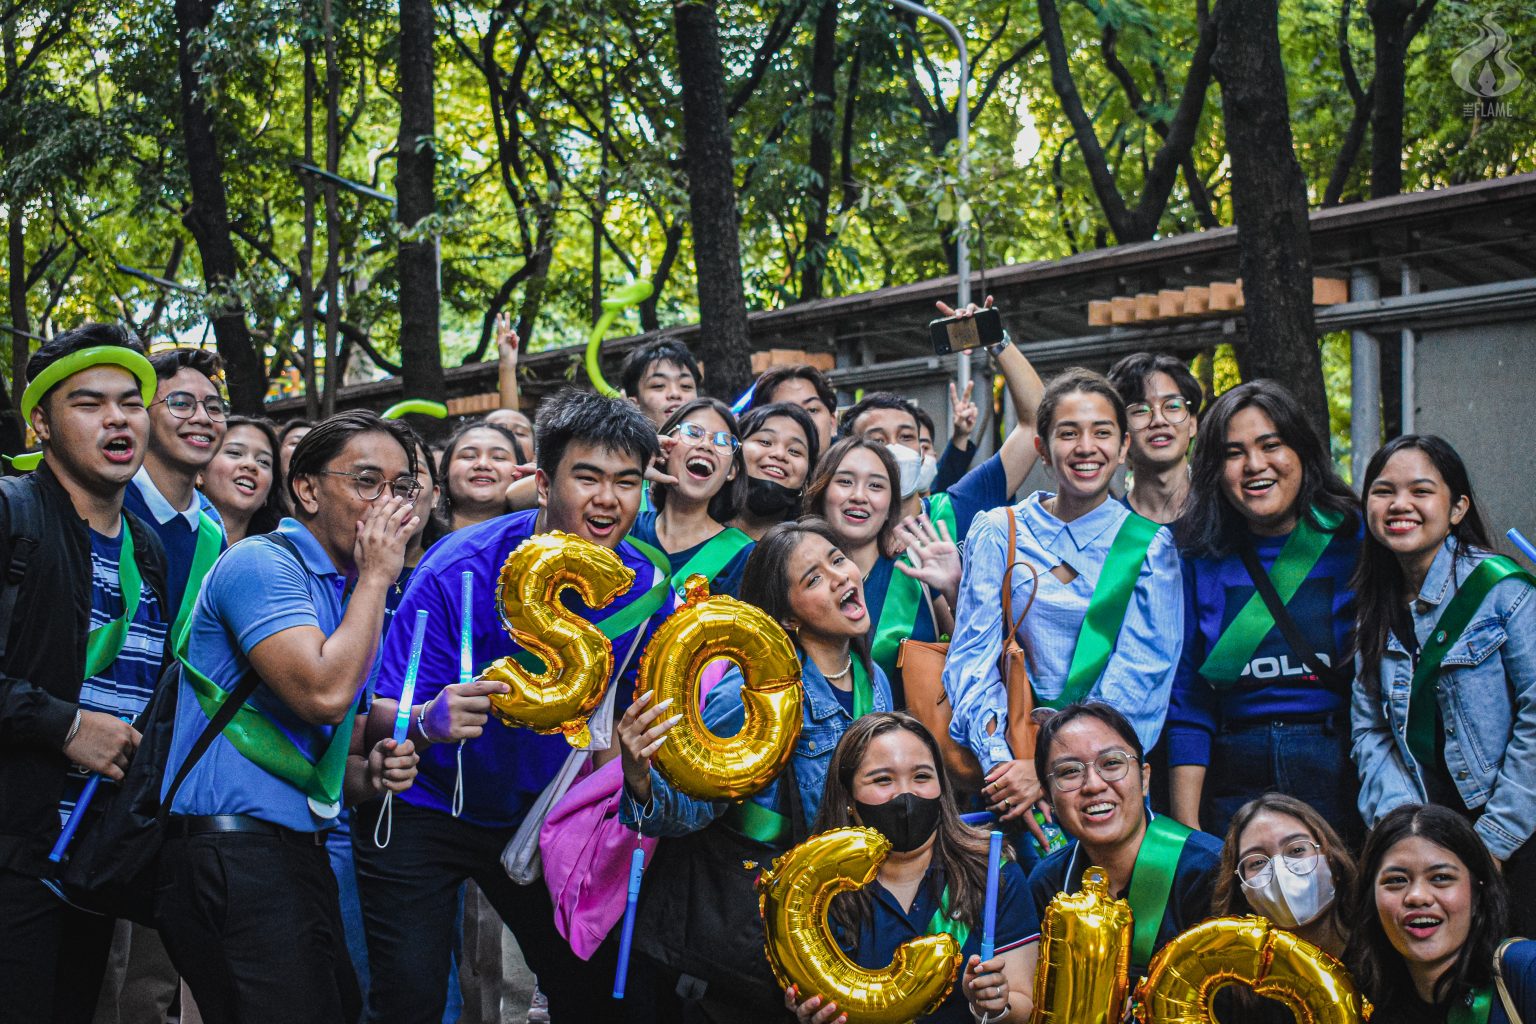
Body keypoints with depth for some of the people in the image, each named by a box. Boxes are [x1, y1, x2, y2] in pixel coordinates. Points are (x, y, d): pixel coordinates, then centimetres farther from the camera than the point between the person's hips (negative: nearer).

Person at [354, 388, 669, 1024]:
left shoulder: (646, 587, -11)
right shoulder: (460, 571, -24)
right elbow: (382, 716, -24)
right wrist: (429, 721, -46)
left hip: (543, 815, 4)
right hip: (425, 810, -4)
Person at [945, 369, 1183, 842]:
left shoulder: (1150, 546, 5)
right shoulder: (998, 533, 7)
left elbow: (1139, 677, -3)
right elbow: (972, 655, 2)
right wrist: (998, 760, -15)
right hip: (1010, 756, 0)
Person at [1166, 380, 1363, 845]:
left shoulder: (1356, 543, 2)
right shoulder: (1200, 563, 5)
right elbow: (1187, 711, 5)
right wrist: (1185, 830, -3)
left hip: (1342, 783, -1)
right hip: (1235, 786, 1)